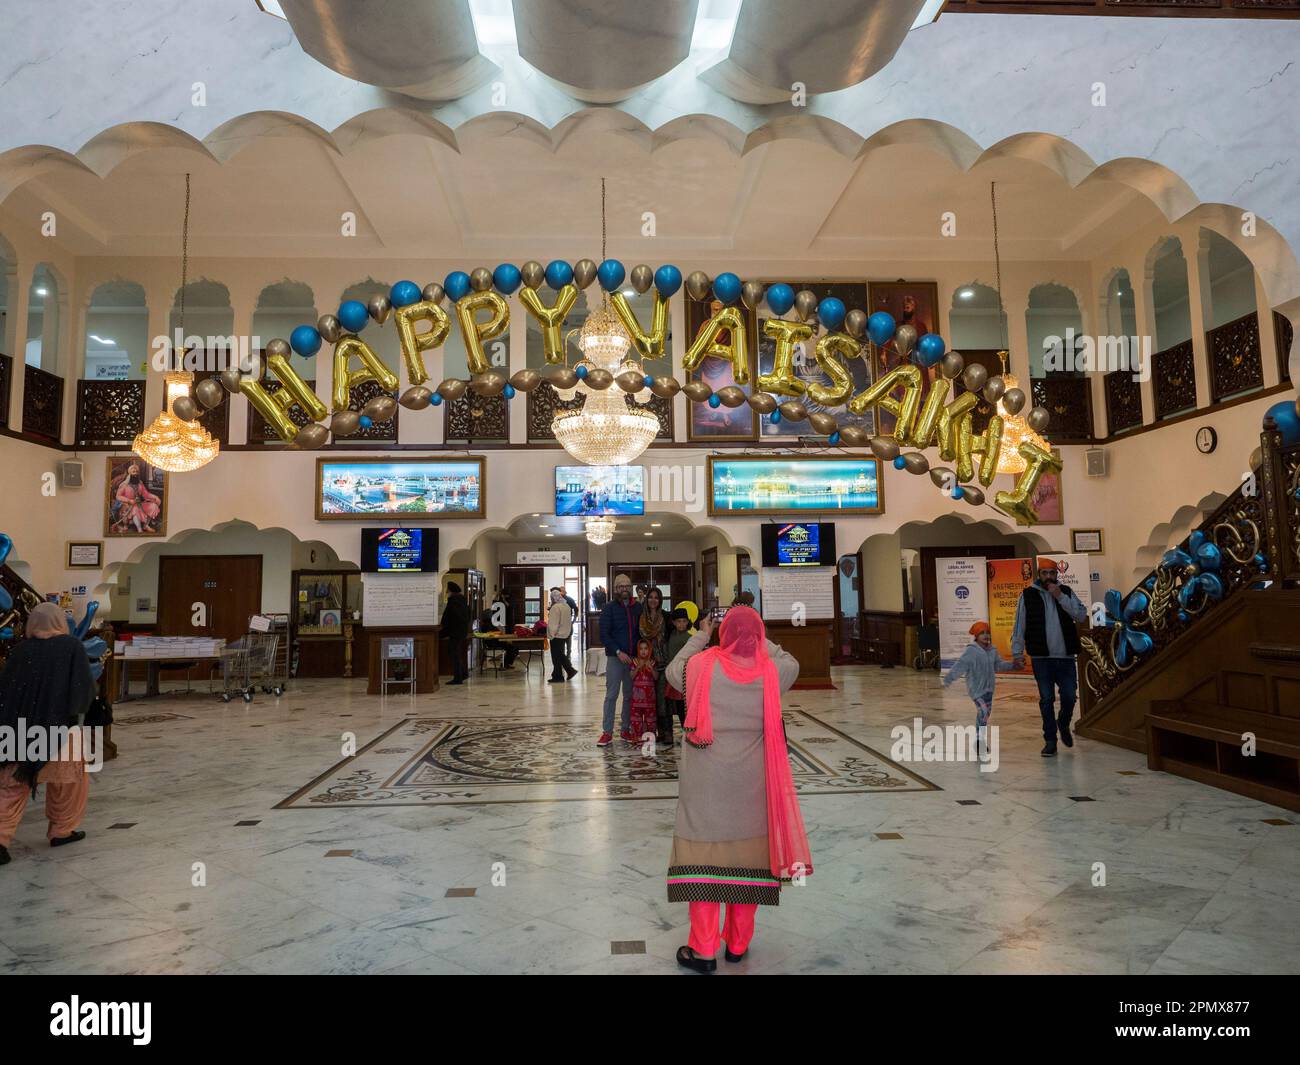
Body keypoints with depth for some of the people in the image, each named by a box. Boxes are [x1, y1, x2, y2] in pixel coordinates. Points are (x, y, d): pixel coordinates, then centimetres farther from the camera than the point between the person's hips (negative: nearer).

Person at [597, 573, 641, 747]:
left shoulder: (638, 608, 8)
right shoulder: (609, 608, -2)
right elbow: (604, 635, -6)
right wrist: (618, 652, -16)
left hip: (633, 658, 4)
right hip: (615, 658, -3)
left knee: (630, 695, 9)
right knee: (611, 695, -2)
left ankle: (626, 730, 18)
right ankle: (607, 732, 2)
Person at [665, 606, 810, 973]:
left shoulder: (701, 666, -10)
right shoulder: (771, 672, -7)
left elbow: (674, 671, 10)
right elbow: (791, 664, 15)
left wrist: (700, 636, 18)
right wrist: (761, 640, 16)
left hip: (705, 780, -1)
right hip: (751, 782, 2)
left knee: (703, 853, 6)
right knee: (747, 853, 13)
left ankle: (703, 949, 10)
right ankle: (738, 943, 27)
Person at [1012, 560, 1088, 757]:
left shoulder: (1066, 592, 8)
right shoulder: (1028, 595, 1)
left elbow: (1081, 615, -6)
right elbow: (1019, 626, 1)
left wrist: (1060, 597, -13)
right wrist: (1017, 653, -2)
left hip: (1065, 656, 2)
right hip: (1041, 658, -1)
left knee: (1069, 696, 2)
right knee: (1046, 699, 2)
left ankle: (1063, 724, 33)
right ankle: (1050, 740, 13)